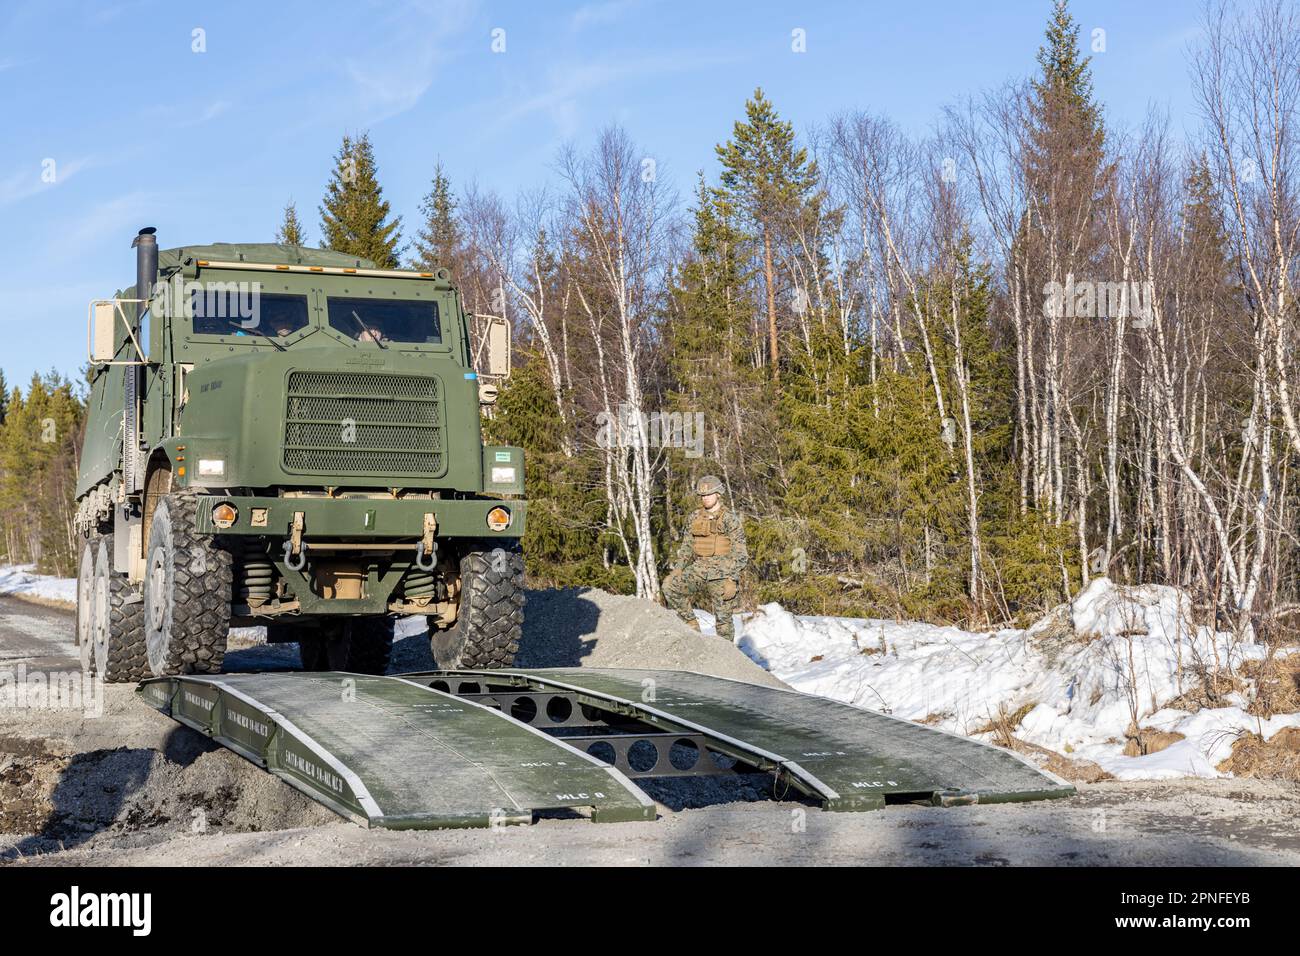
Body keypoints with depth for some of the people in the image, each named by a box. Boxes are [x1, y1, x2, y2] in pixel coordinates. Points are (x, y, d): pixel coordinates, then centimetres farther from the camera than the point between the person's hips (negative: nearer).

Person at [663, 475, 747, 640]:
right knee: (670, 586, -16)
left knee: (723, 617, -3)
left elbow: (739, 553, -8)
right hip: (699, 569, 5)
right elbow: (686, 546, 16)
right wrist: (677, 569, 3)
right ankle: (691, 625, -5)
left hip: (722, 573, -5)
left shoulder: (730, 519, -4)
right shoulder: (695, 517, 11)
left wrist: (732, 580, -16)